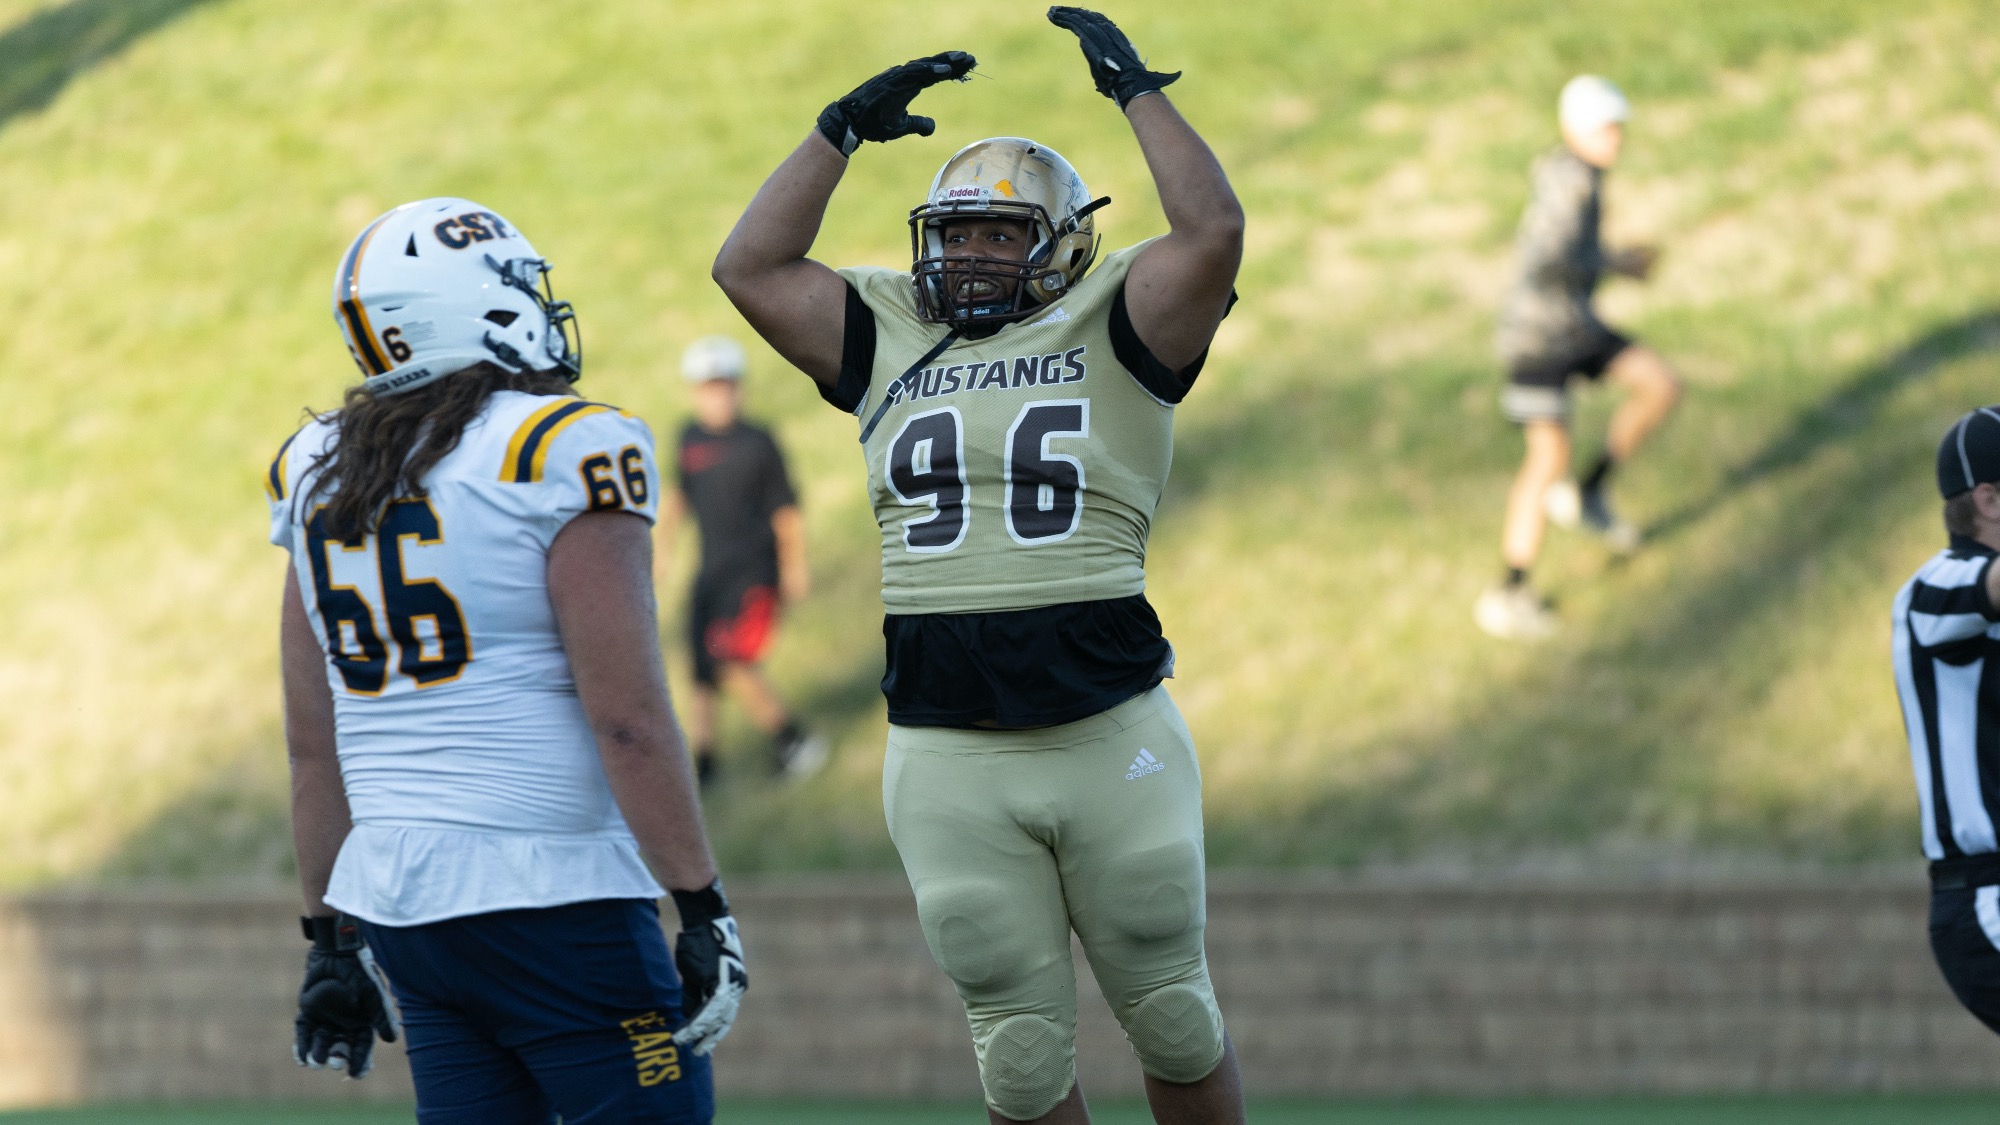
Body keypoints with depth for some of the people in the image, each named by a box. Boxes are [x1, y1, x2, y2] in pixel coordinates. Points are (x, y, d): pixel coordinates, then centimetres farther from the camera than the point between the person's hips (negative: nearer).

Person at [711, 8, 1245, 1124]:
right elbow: (753, 268, 10)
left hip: (1110, 736, -2)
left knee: (1172, 1014, 9)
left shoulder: (1110, 334, 3)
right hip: (949, 762, 2)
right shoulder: (892, 340, 13)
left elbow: (1213, 232, -11)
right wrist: (847, 127, 8)